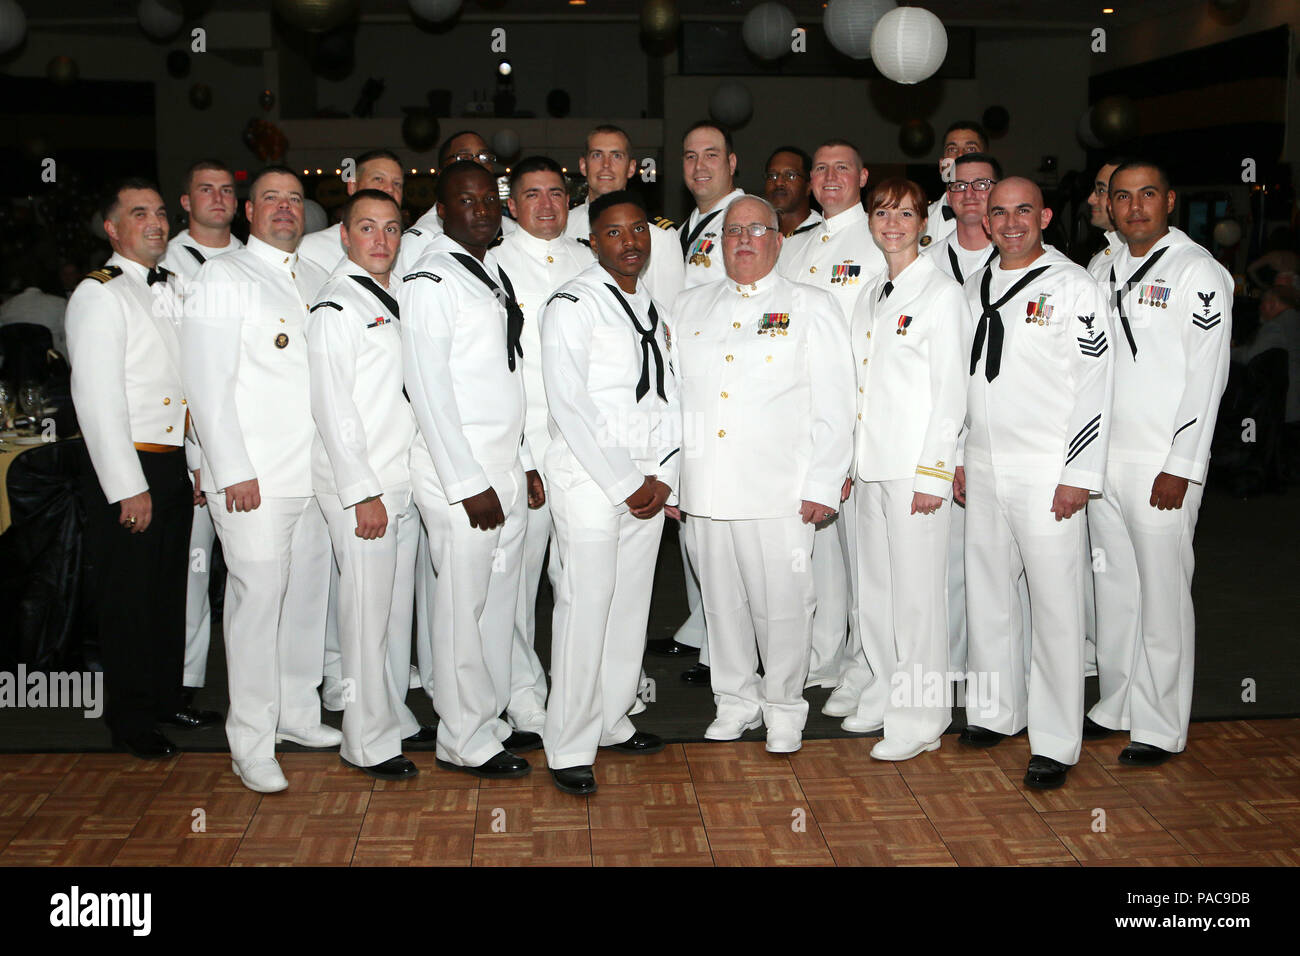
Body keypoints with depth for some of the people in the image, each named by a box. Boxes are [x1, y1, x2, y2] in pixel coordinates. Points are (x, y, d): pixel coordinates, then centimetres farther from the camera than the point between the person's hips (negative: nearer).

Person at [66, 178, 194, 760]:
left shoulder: (171, 291, 15)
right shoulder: (100, 294, -9)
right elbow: (96, 398, -15)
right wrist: (128, 487, -18)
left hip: (174, 466, 7)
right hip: (126, 470, -7)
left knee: (170, 592, 15)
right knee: (128, 600, 2)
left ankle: (166, 699, 30)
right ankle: (130, 721, 15)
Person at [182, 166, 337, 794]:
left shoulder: (315, 279, 17)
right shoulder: (223, 277, -2)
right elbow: (208, 381, -8)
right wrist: (232, 471, -15)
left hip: (317, 473, 6)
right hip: (254, 479, -6)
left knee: (309, 594, 11)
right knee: (257, 600, -5)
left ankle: (297, 713, 27)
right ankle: (251, 744, 5)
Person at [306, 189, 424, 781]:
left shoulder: (393, 303, 16)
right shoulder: (336, 306, -10)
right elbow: (332, 406, -15)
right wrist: (363, 493, -18)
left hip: (403, 482, 8)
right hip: (361, 486, -8)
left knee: (399, 605, 14)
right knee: (367, 610, -3)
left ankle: (395, 716, 27)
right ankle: (367, 742, 7)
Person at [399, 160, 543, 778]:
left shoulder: (495, 274, 17)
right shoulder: (432, 279, -10)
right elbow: (428, 388, -16)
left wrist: (525, 464, 15)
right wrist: (469, 483, -18)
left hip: (507, 469, 8)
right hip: (459, 471, -8)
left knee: (500, 600, 13)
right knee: (462, 606, -1)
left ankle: (490, 721, 25)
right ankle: (465, 742, 11)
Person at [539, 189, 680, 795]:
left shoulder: (652, 307, 16)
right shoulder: (573, 305, -6)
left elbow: (668, 397, 14)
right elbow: (568, 405, -13)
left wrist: (663, 478, 0)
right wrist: (627, 483, -13)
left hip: (649, 482, 6)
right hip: (590, 479, -6)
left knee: (631, 604, 10)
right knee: (585, 607, -6)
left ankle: (610, 721, 24)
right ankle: (570, 748, 3)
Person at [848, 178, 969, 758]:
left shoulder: (942, 294, -7)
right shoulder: (872, 295, 16)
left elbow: (951, 391, -11)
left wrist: (933, 472, -15)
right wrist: (846, 462, 14)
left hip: (916, 466, -7)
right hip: (871, 464, 7)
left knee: (916, 590, -3)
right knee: (874, 586, 13)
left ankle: (919, 720, 6)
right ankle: (885, 695, 26)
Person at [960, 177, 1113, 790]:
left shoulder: (1073, 286, -5)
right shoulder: (974, 288, 13)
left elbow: (1095, 386, -9)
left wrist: (1080, 475, -13)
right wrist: (955, 459, 15)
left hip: (1047, 471, -6)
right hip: (982, 468, 6)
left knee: (1056, 603, -3)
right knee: (986, 593, 12)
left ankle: (1055, 743, 5)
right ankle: (997, 714, 27)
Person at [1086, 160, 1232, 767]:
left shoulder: (1198, 272, -6)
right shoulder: (1105, 272, 14)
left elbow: (1206, 376, -11)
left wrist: (1180, 467, -16)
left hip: (1163, 465, -6)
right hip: (1103, 459, 6)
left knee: (1163, 594, -1)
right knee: (1113, 586, 13)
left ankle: (1160, 728, 8)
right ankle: (1117, 706, 25)